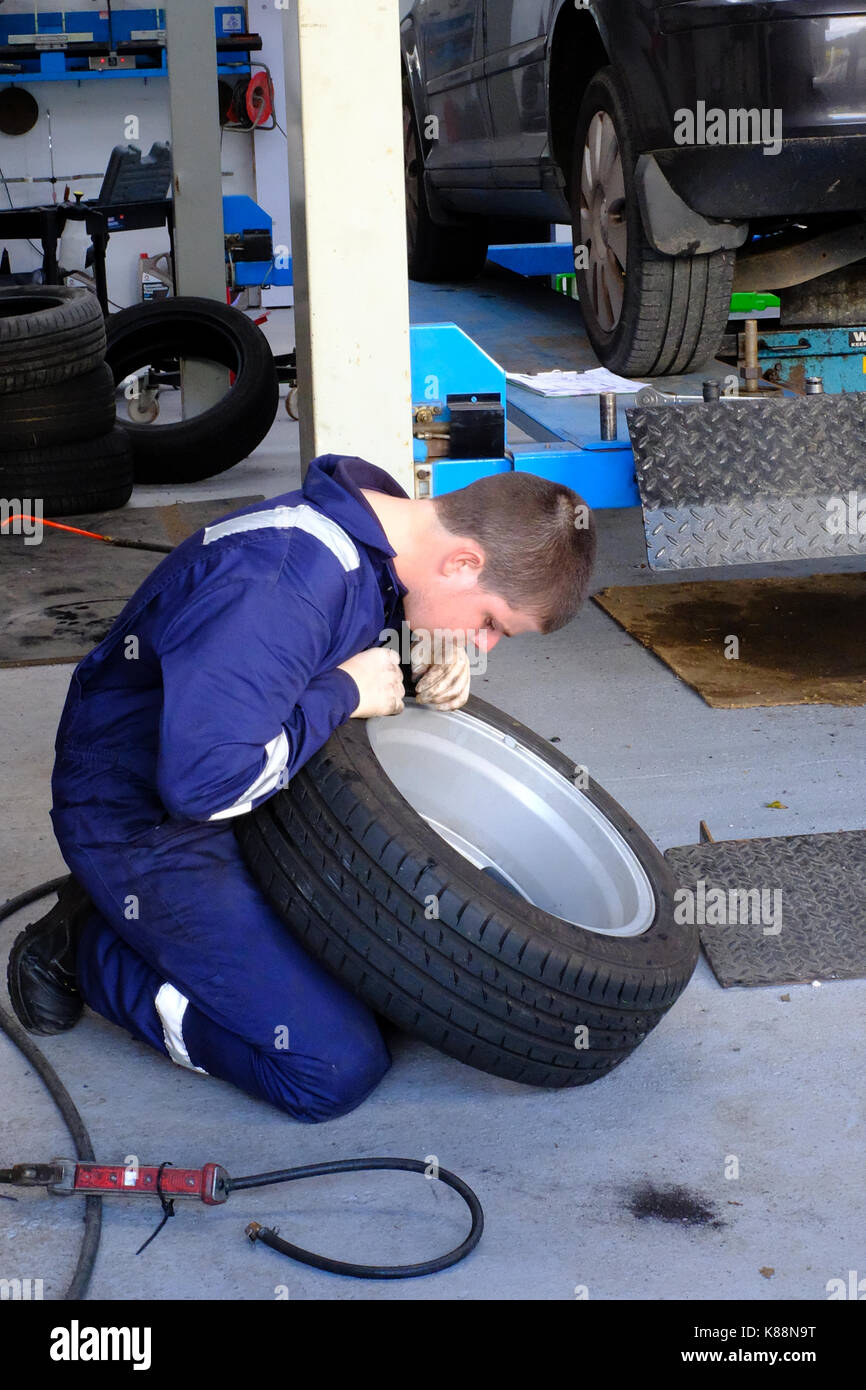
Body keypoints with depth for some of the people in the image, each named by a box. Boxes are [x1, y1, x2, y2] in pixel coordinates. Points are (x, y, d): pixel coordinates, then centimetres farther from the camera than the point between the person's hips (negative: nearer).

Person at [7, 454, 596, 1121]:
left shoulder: (378, 537, -3)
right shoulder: (285, 582, -33)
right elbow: (205, 781, -36)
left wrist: (438, 657, -3)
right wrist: (345, 692, -24)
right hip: (143, 814, -10)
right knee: (337, 1069, -14)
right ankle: (91, 949, 2)